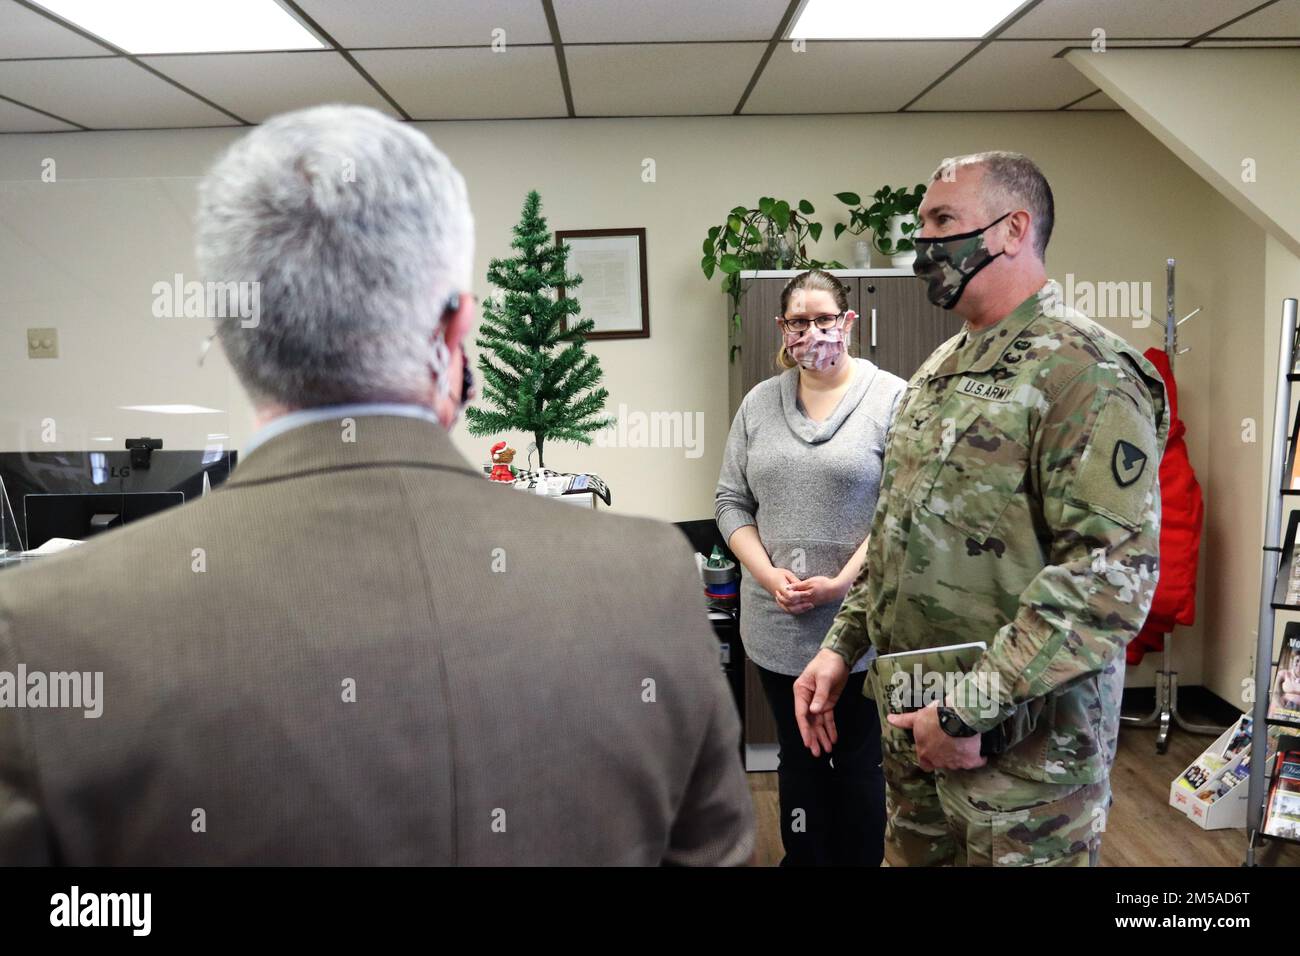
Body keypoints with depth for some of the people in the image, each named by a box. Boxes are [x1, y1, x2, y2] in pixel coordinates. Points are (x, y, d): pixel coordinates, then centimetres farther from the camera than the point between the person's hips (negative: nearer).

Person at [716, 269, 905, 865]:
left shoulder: (890, 398, -6)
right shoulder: (759, 402, 8)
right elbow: (731, 501, 7)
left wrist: (841, 583, -17)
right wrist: (769, 576, -7)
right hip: (777, 624, 4)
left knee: (859, 760, 10)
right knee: (798, 757, 17)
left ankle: (861, 860, 28)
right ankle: (803, 860, 32)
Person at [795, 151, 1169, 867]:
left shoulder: (1084, 373, -15)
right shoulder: (938, 370, 12)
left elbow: (1113, 576, -24)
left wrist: (972, 707, -23)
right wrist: (841, 645, 9)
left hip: (1020, 742, -7)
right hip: (915, 725, 8)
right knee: (912, 855, 21)